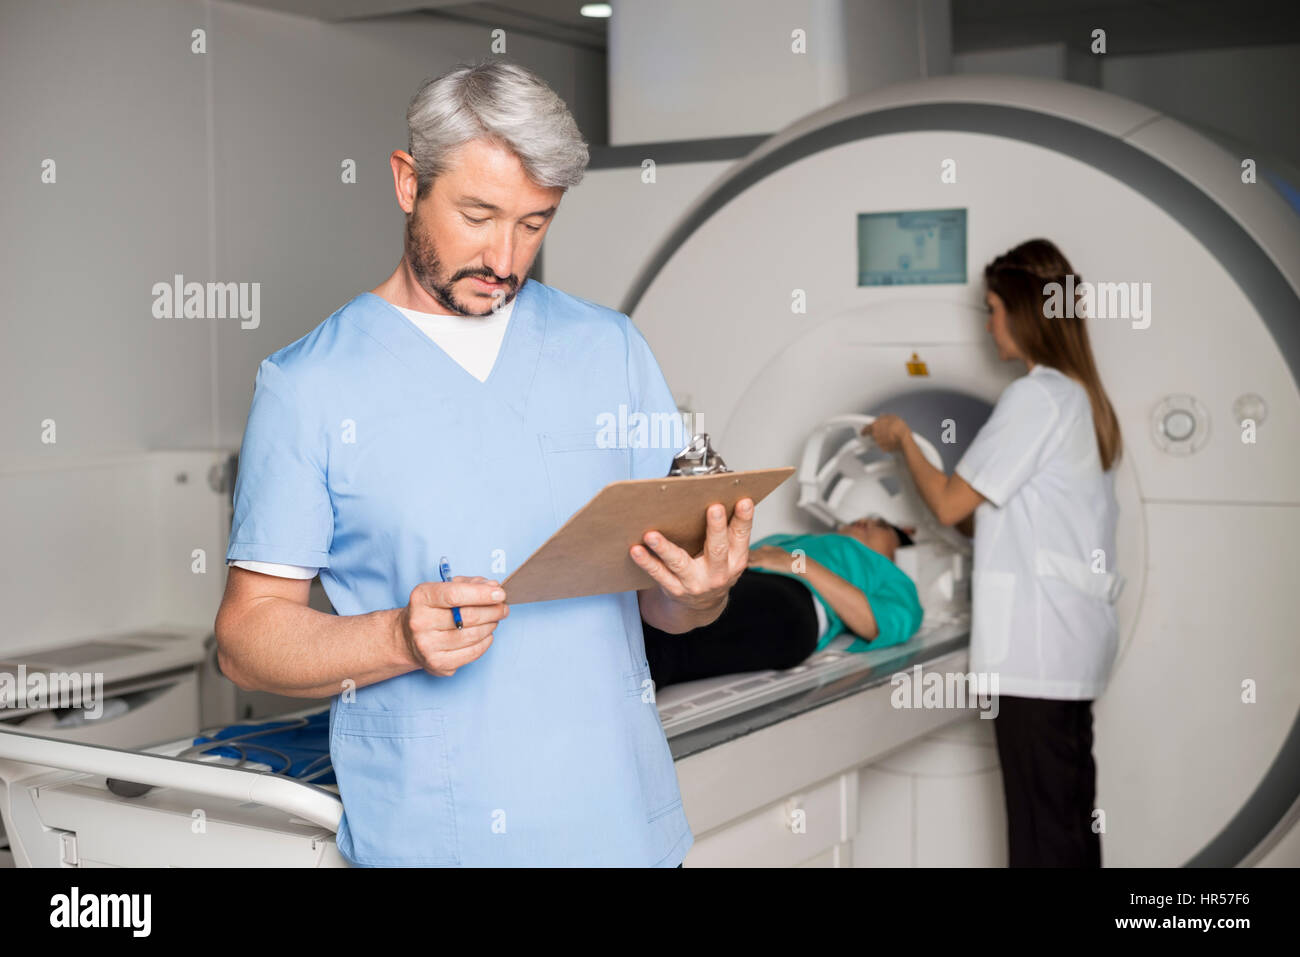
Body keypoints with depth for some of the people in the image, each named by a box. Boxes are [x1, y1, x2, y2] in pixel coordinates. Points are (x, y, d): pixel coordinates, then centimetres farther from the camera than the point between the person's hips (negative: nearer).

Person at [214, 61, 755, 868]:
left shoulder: (611, 349, 5)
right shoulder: (307, 384, -3)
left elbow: (664, 603, 7)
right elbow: (248, 636, -3)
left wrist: (702, 591, -16)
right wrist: (402, 640, -21)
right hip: (418, 834, -2)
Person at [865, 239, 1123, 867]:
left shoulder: (1035, 395, -12)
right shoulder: (1083, 397, 15)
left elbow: (949, 503, -10)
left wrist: (901, 438, 5)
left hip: (1035, 644, -9)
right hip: (1077, 640, 9)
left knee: (1041, 824, -6)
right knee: (1072, 816, 13)